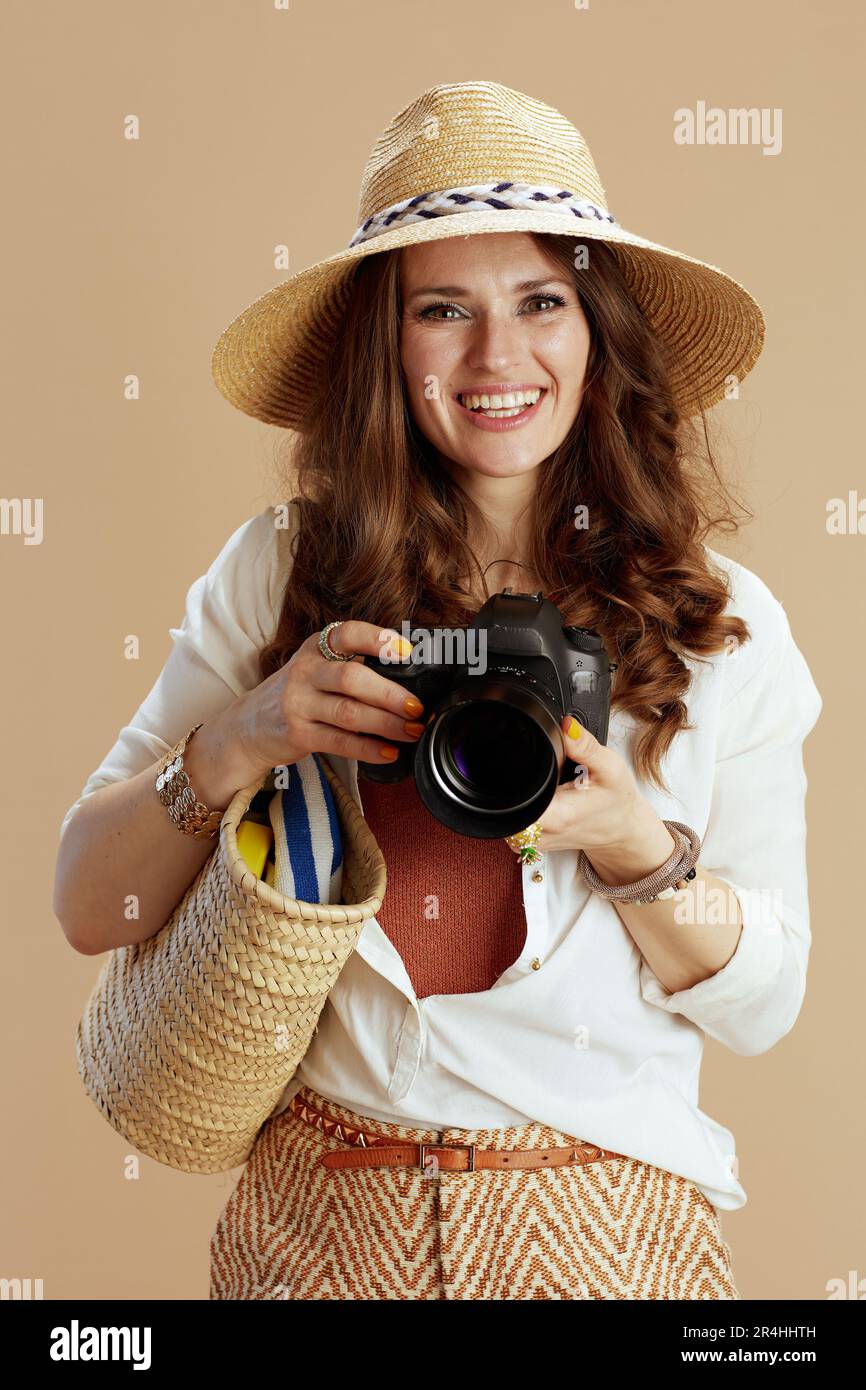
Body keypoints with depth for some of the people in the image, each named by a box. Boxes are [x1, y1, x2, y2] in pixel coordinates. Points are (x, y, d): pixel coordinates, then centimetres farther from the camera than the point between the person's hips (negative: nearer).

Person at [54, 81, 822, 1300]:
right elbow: (90, 908, -5)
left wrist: (635, 841, -20)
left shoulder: (721, 626, -6)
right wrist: (237, 744, -22)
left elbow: (762, 1005, -2)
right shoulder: (279, 575, -7)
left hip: (605, 1230, 0)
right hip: (320, 1211, 0)